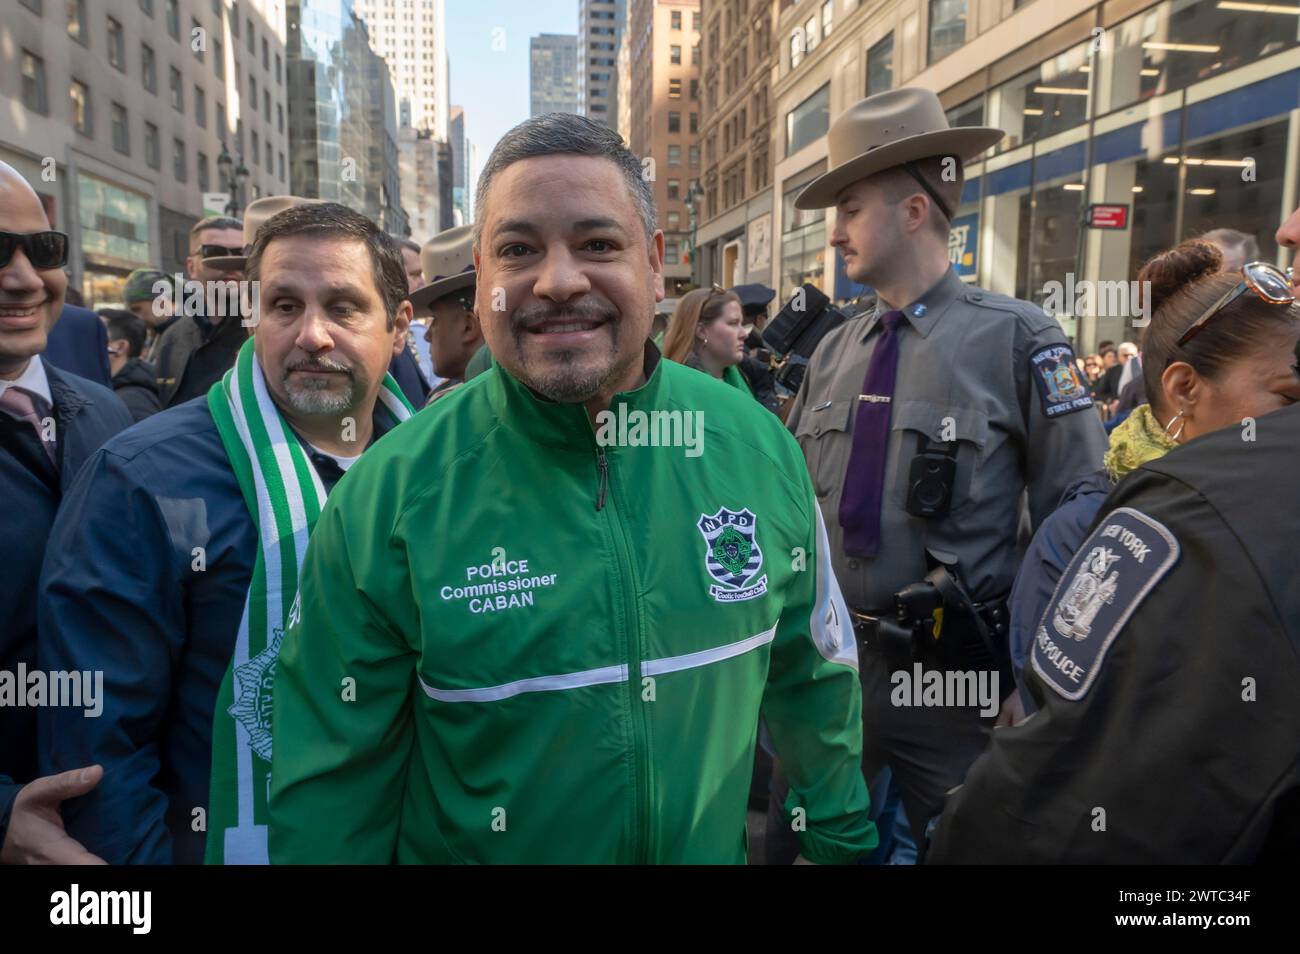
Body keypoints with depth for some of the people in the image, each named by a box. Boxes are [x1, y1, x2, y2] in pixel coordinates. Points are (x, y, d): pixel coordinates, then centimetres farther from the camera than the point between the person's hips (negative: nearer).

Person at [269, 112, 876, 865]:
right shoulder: (388, 498, -22)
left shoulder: (758, 447, -14)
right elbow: (331, 794, -15)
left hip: (715, 848, 3)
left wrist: (845, 838, 7)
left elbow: (811, 679, -1)